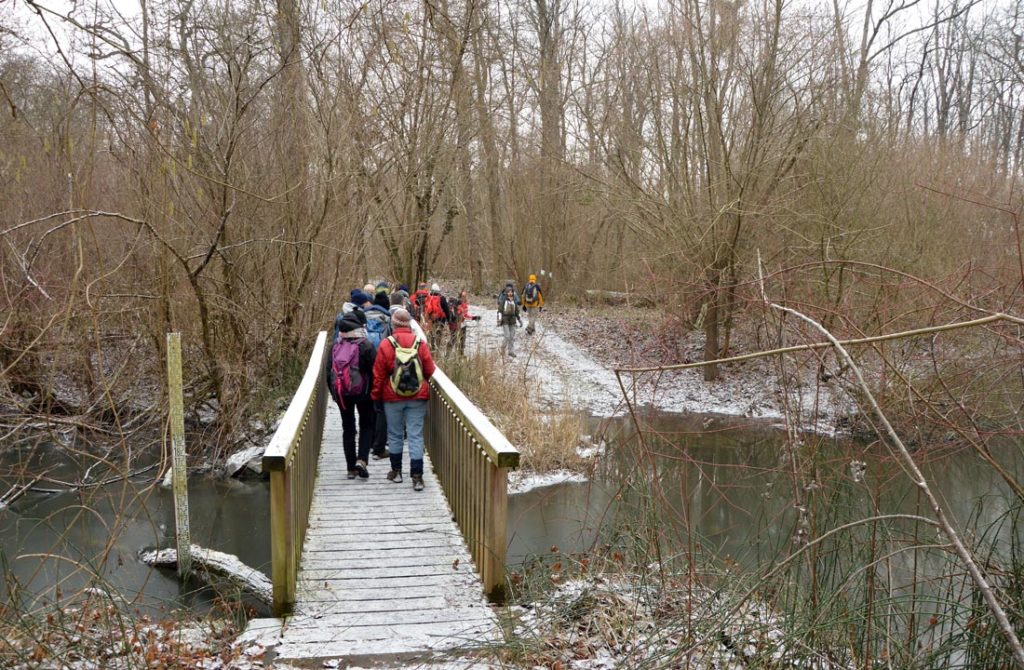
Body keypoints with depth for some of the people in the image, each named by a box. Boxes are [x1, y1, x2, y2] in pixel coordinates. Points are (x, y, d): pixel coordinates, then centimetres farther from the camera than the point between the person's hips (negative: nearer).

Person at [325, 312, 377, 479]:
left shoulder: (335, 347, -1)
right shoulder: (366, 346, -12)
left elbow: (328, 372, 4)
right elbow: (373, 371, -12)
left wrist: (334, 392, 14)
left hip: (341, 394, 3)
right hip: (362, 392, -3)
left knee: (348, 428, 11)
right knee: (366, 426, 12)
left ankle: (351, 468, 12)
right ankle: (361, 460, -6)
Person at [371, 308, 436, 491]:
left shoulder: (386, 344, -9)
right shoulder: (420, 343, -5)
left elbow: (378, 374, -3)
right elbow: (430, 371, 2)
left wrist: (376, 396, 9)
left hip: (393, 398, 0)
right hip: (418, 397, 1)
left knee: (395, 434, 14)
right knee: (416, 435, 2)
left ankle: (396, 471, 25)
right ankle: (417, 476, -3)